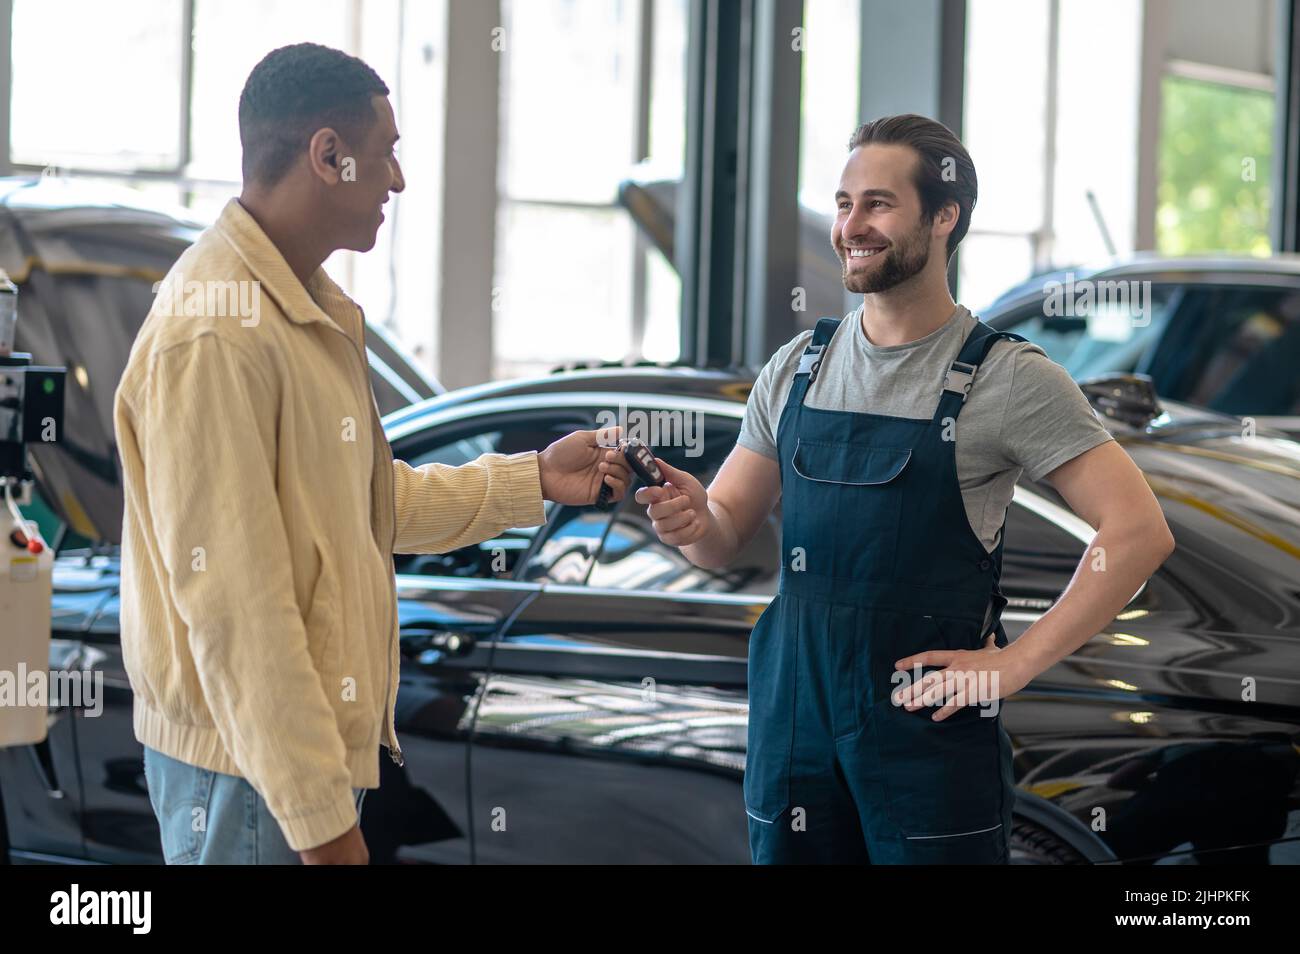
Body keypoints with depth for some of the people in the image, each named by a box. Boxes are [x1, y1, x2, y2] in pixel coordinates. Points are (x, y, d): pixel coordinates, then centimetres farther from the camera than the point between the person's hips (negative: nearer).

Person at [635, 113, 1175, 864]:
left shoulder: (1007, 377, -8)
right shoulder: (796, 369, 8)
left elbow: (1139, 531, -13)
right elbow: (727, 536, 12)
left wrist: (1016, 663, -15)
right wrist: (695, 523, -12)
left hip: (929, 722, -4)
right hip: (795, 717, 5)